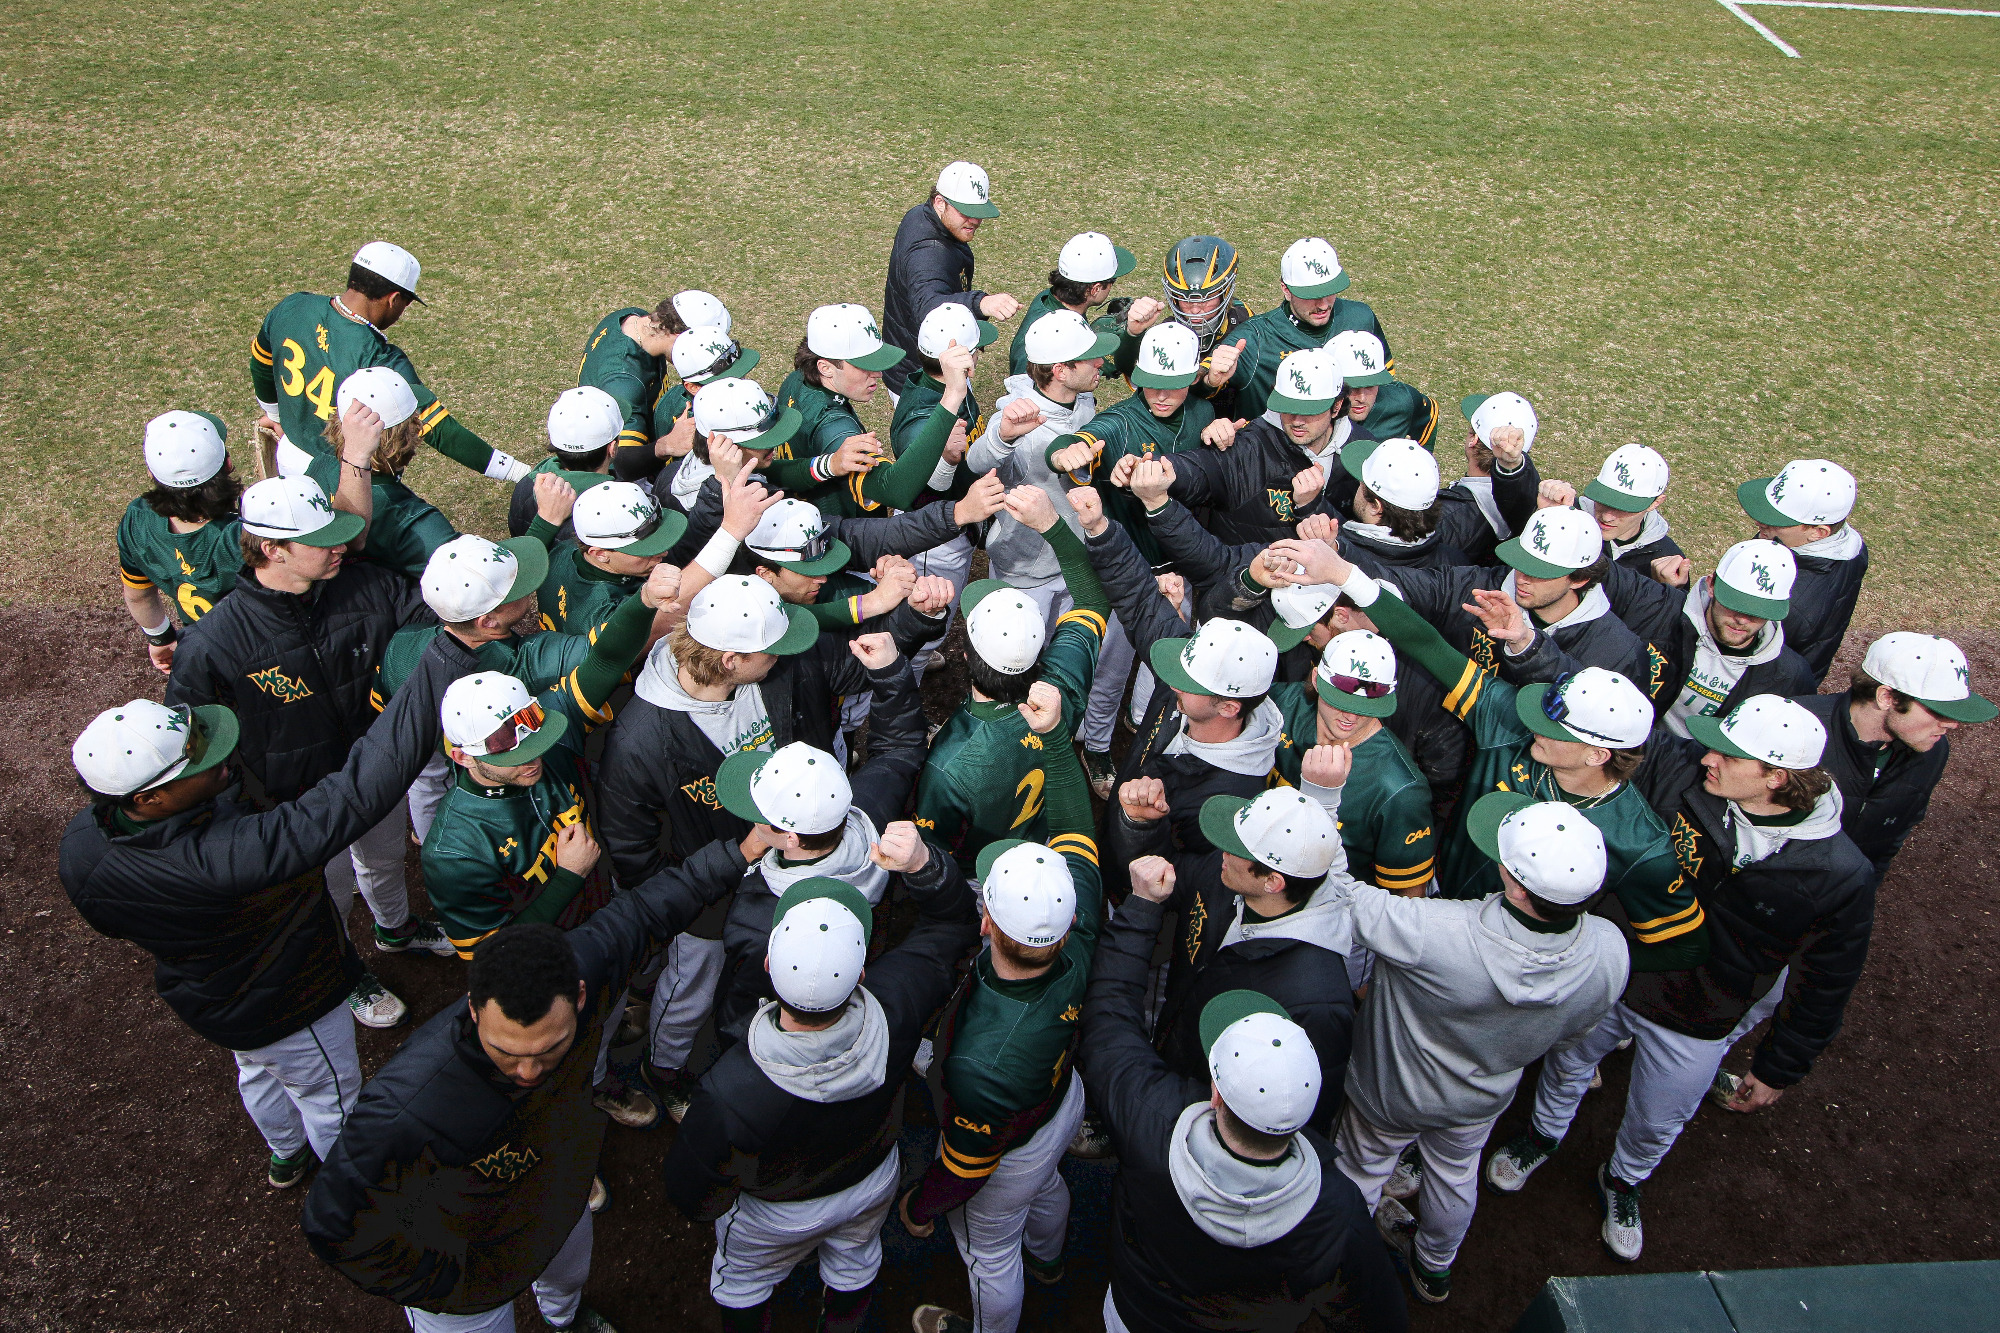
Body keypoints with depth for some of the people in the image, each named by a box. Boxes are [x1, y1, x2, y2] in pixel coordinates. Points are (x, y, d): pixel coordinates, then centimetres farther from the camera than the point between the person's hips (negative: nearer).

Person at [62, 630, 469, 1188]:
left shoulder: (81, 843, -25)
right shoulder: (210, 862, -50)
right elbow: (346, 802, -58)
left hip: (201, 994, 7)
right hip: (284, 1007, -7)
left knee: (259, 1072, 36)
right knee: (329, 1091, 24)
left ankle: (285, 1153, 65)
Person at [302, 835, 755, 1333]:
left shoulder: (581, 969, -35)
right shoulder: (408, 1108, -45)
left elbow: (648, 908, -16)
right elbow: (332, 1225, -29)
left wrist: (744, 851, -9)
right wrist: (444, 1282, -18)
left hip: (559, 1199, 5)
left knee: (571, 1274, 35)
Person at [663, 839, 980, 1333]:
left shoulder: (731, 1093, -48)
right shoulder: (894, 1007, -41)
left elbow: (694, 1198, -27)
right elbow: (955, 918, -23)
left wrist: (696, 1206, -4)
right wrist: (922, 863, -40)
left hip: (776, 1214, -3)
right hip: (873, 1183, 3)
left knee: (743, 1285, 32)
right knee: (854, 1265, 36)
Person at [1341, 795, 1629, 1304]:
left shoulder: (1436, 933, -49)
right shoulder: (1611, 951, -29)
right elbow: (1566, 1040, -8)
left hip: (1392, 1090, -3)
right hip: (1482, 1100, 4)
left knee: (1363, 1169, 27)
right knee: (1455, 1174, 33)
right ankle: (1434, 1268, 62)